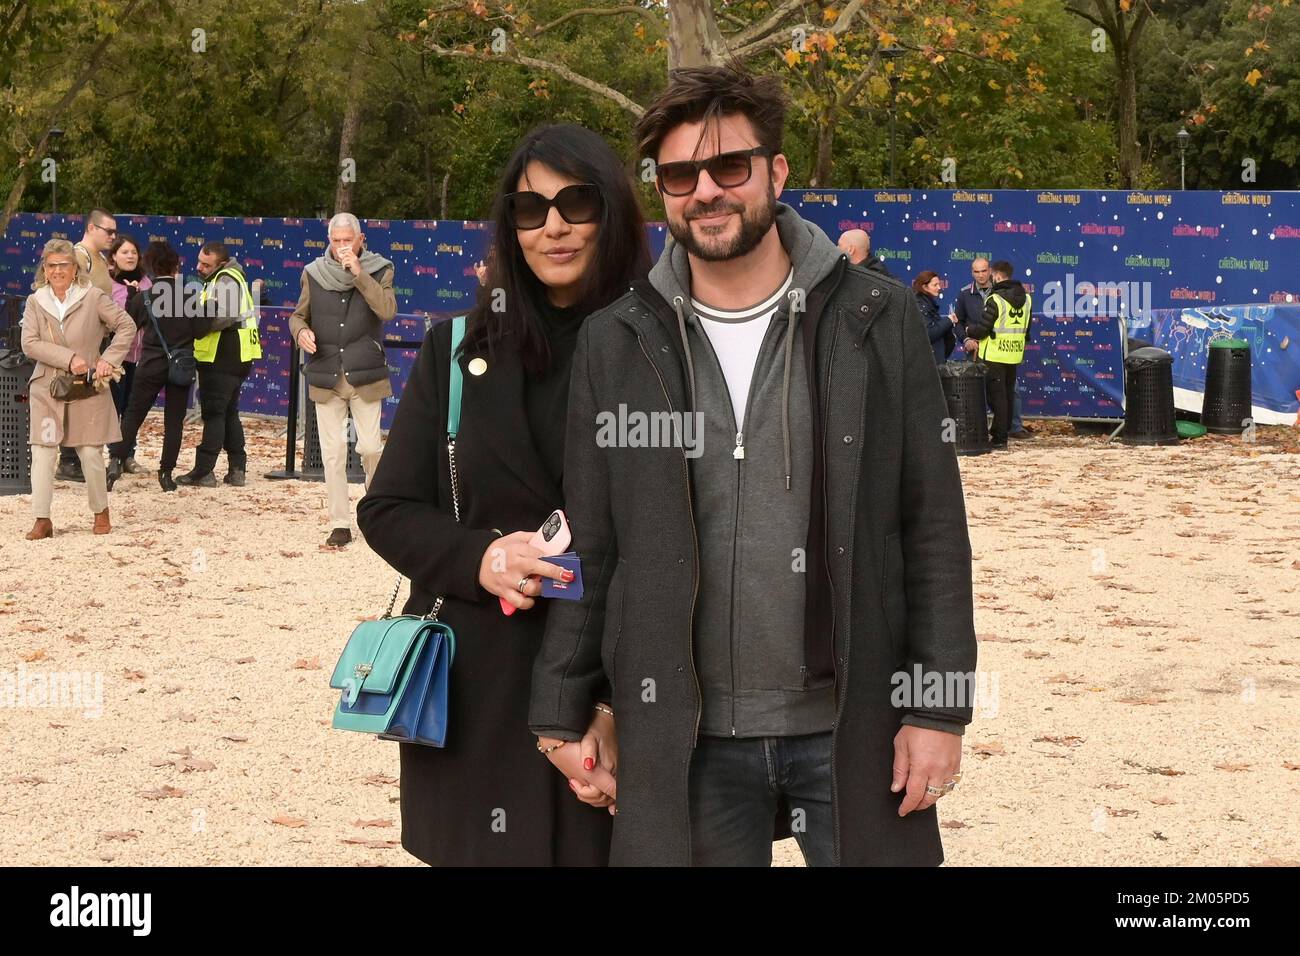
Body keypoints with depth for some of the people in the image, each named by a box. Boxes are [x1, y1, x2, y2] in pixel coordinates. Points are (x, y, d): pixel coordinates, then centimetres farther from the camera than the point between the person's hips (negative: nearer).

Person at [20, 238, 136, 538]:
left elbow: (127, 326, 0)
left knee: (91, 454, 0)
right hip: (46, 390, 2)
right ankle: (42, 520, 2)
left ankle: (101, 512, 20)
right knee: (42, 454, -4)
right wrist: (69, 358, -17)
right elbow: (29, 343, -6)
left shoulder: (94, 297, -2)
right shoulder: (35, 302, 4)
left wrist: (109, 359, -11)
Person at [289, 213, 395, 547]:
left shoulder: (378, 271, 1)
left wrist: (358, 273, -21)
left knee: (370, 446, -5)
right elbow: (298, 315, 15)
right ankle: (340, 524, 8)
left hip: (365, 376, -2)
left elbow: (387, 310, -16)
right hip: (326, 377, 2)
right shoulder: (314, 273, 6)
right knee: (332, 453, 1)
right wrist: (301, 331, -8)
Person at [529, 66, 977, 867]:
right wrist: (562, 714, 6)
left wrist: (939, 709, -5)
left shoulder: (879, 320, -1)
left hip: (851, 727, -1)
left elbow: (933, 526, -1)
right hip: (685, 739, 1)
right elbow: (590, 548, 7)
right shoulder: (615, 344, 3)